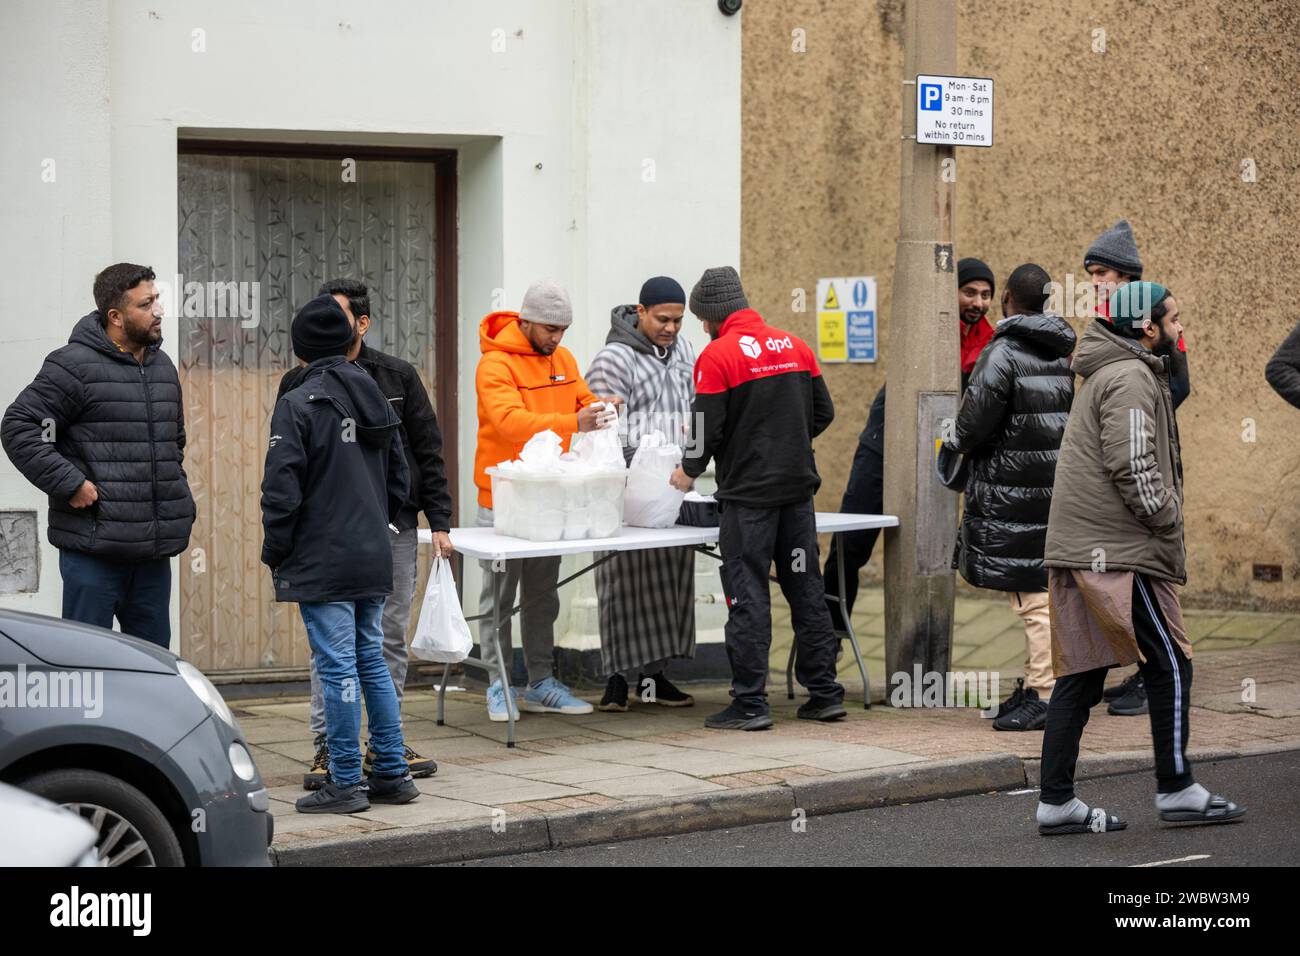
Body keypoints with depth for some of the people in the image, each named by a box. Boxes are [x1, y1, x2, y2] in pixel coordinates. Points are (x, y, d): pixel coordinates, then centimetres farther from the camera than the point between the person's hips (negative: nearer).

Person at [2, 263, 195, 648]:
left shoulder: (162, 367, 15)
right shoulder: (75, 366, -10)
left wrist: (177, 495, 19)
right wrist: (69, 484, -16)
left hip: (154, 551, 7)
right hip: (94, 548, -7)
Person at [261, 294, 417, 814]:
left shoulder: (298, 404, -12)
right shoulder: (375, 399, 10)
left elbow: (282, 488, -15)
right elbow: (399, 478, 17)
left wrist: (275, 553, -4)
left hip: (322, 562, -7)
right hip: (373, 559, 7)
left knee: (337, 669, -3)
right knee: (371, 660, 14)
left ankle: (346, 782, 2)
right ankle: (392, 774, 17)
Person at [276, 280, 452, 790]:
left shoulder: (398, 377, 4)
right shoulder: (300, 383, 1)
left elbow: (428, 453, 6)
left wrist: (439, 521, 0)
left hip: (394, 527, 2)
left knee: (391, 640, 8)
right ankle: (328, 748, 4)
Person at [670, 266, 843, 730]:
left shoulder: (717, 355, -10)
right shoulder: (795, 346, 8)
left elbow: (708, 427, -11)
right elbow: (823, 412, 11)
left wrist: (689, 471, 6)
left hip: (748, 492, -6)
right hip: (798, 486, 6)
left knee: (747, 595, -2)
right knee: (806, 589, 12)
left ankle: (749, 704, -2)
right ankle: (825, 694, 15)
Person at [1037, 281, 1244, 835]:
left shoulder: (1107, 374, 22)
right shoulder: (1130, 378, -12)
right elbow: (1131, 466, -21)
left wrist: (1162, 519, 19)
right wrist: (1168, 518, -8)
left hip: (1077, 547, 10)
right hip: (1117, 551, -10)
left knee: (1081, 671, 8)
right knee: (1169, 665, -2)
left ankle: (1056, 801, 8)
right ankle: (1176, 791, 3)